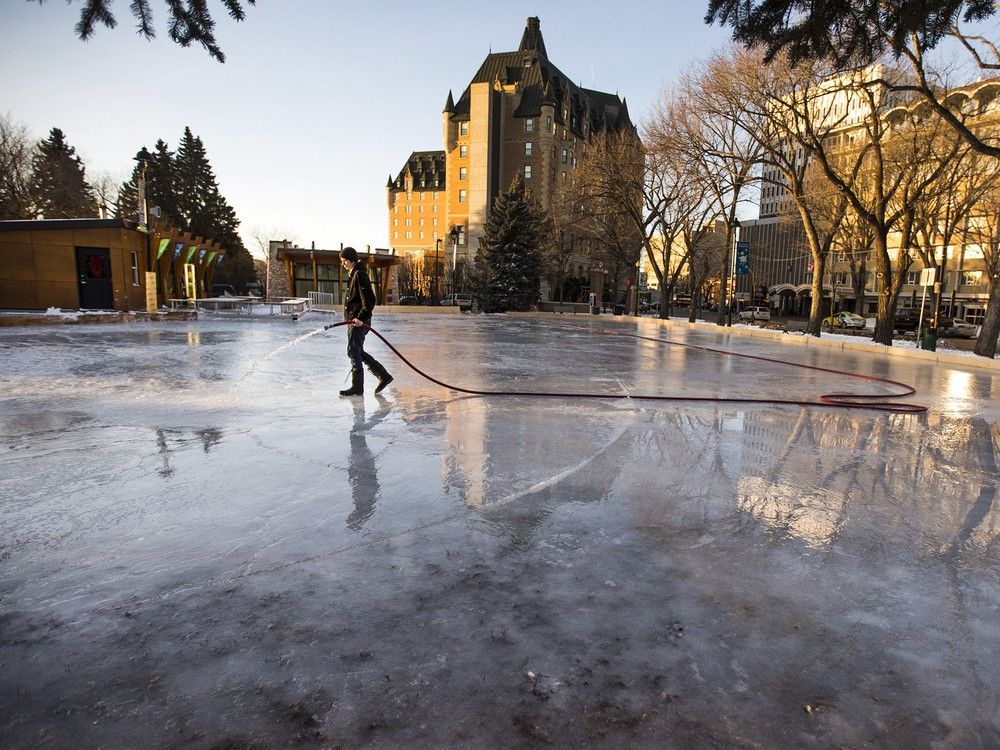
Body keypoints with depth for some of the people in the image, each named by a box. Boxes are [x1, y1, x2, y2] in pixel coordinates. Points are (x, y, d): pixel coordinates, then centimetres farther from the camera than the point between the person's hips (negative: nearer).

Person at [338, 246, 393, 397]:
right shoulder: (353, 274, 17)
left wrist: (361, 318, -26)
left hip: (359, 322, -10)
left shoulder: (360, 274, -14)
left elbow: (369, 300, -21)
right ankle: (383, 376, 19)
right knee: (358, 352, 14)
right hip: (353, 320, 11)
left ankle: (357, 387, 3)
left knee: (354, 352, -6)